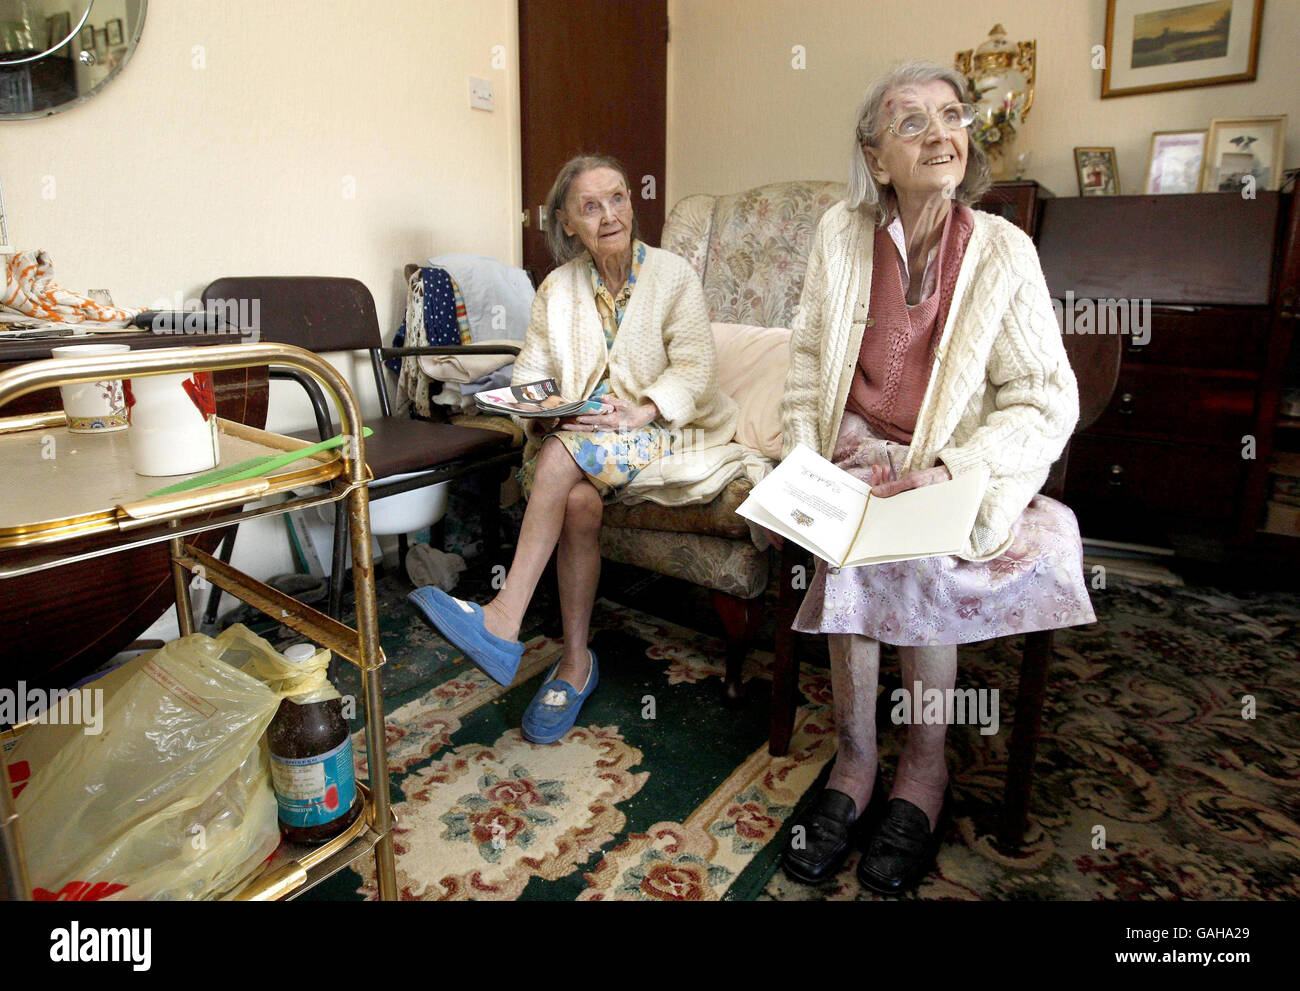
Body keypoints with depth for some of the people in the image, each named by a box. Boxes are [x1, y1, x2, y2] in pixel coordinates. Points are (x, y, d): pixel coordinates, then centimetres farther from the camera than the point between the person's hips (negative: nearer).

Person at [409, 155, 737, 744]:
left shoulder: (674, 276, 2)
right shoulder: (557, 288, 12)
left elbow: (694, 367, -6)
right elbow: (529, 373, 7)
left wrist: (638, 412, -21)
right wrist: (538, 411, -16)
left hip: (658, 429, -3)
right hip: (575, 435, 3)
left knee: (563, 454, -33)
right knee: (580, 501, -31)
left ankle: (504, 622, -32)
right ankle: (576, 662, -17)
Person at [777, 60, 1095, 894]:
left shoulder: (1004, 251, -5)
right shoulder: (842, 232, 1)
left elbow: (1047, 401, -6)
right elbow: (807, 364, 6)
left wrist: (945, 473, -21)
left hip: (958, 467, -1)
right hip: (856, 454, 2)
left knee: (912, 549, -29)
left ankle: (925, 766, -7)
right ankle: (856, 762, -11)